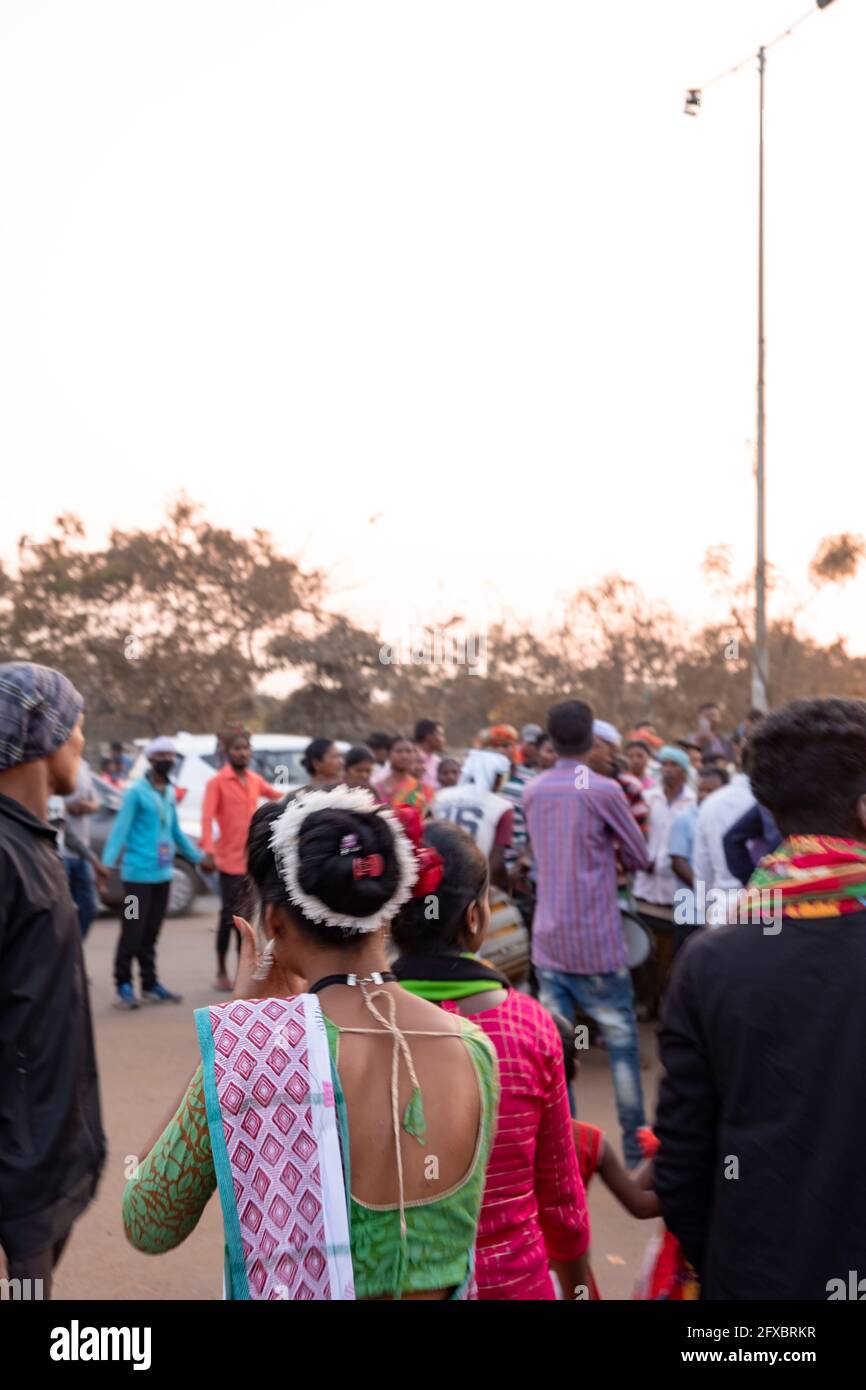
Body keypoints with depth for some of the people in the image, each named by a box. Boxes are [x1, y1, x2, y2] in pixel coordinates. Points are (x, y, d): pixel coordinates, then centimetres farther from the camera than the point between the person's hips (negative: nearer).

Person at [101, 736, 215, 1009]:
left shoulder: (170, 792, 13)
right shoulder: (136, 791, -9)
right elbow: (121, 829, -13)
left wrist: (198, 856, 27)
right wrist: (107, 863, -21)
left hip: (163, 873, 6)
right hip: (138, 872, -6)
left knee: (151, 933, 11)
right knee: (133, 931, -4)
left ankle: (150, 985, 17)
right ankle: (124, 986, 6)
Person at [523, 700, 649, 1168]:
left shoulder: (532, 792, 5)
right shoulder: (604, 790, -11)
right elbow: (639, 857, -1)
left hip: (548, 940, 5)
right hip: (597, 943, -4)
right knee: (622, 1043, 8)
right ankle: (634, 1146, 14)